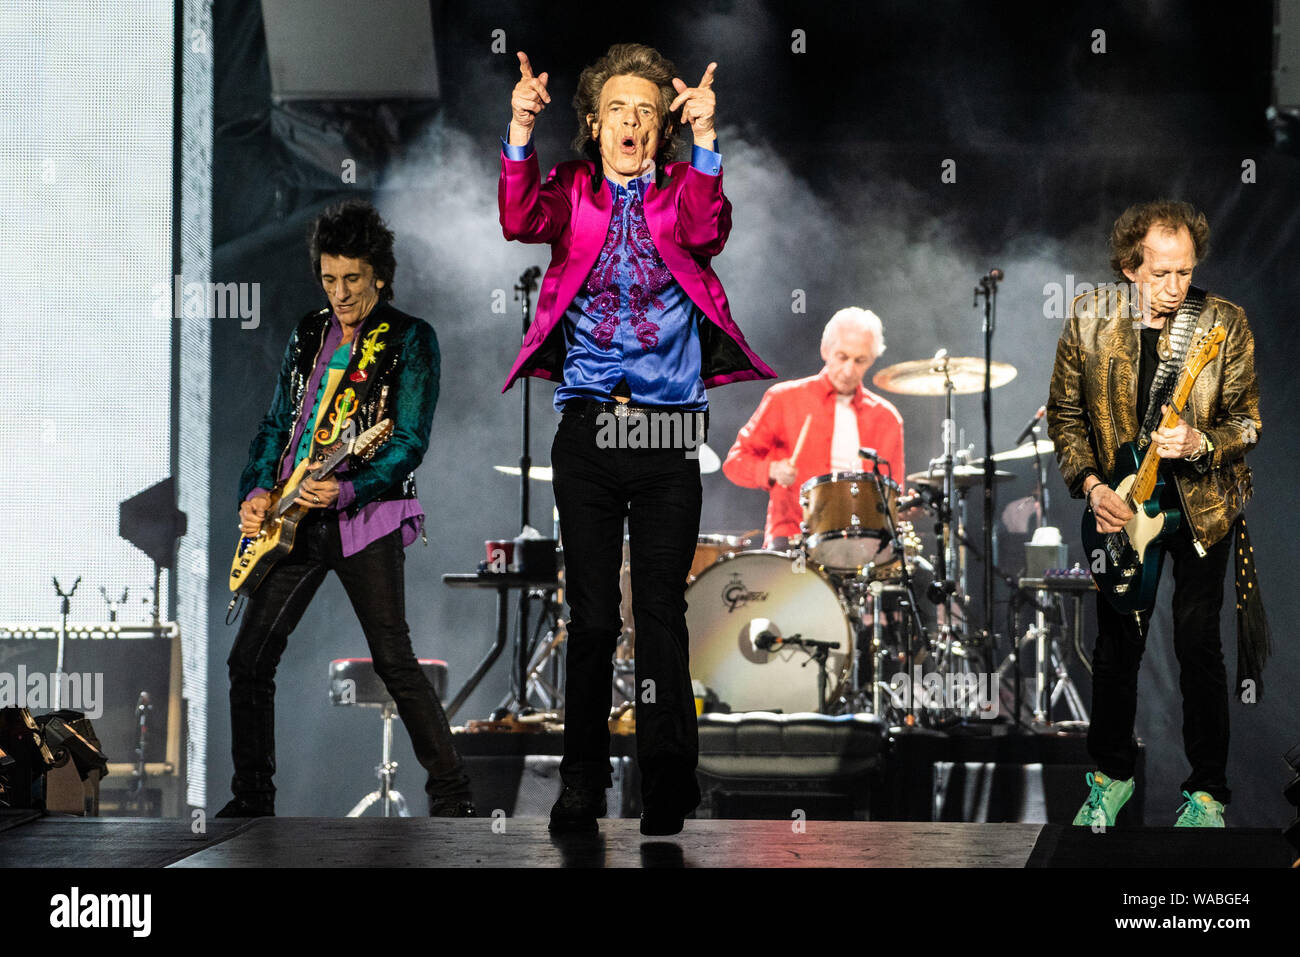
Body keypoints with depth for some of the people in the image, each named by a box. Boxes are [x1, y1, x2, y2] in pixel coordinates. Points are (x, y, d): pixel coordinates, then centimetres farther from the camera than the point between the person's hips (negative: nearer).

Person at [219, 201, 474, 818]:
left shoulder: (410, 341, -3)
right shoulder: (309, 336, 15)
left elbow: (409, 444, -9)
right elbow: (276, 425, 17)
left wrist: (346, 490, -23)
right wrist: (256, 493, 0)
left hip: (363, 519, -6)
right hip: (292, 519, 6)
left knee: (394, 662, -10)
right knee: (249, 660, 3)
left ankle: (451, 796, -1)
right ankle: (252, 800, 14)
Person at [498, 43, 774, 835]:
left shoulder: (683, 187, 6)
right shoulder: (573, 190, 7)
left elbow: (708, 233, -17)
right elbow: (523, 223, -14)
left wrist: (705, 141, -31)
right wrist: (521, 134, -28)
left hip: (670, 430, -1)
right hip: (587, 429, 1)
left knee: (663, 612, 2)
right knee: (592, 614, 6)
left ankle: (669, 788, 9)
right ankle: (583, 783, 17)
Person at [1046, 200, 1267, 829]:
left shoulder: (1225, 323, -11)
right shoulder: (1088, 319, -7)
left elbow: (1247, 421, -5)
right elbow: (1065, 415, 2)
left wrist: (1200, 444, -24)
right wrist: (1091, 484, -10)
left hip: (1201, 505, -1)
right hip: (1118, 502, 2)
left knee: (1198, 646, -3)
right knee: (1117, 645, 7)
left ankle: (1207, 790, 11)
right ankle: (1112, 773, 26)